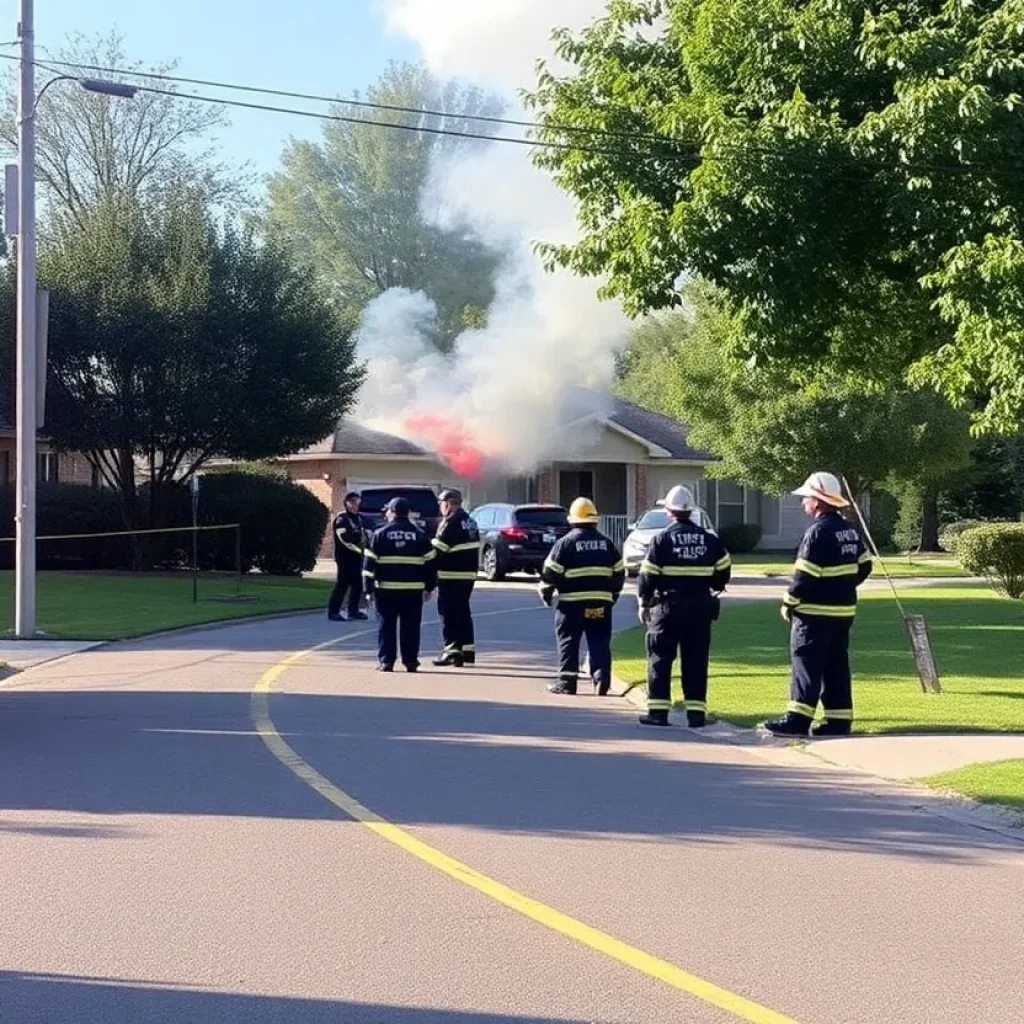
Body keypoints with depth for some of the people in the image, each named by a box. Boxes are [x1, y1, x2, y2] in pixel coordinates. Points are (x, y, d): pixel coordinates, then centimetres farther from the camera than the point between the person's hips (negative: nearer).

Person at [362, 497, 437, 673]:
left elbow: (369, 564, -2)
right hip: (413, 590, 2)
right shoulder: (419, 535, 7)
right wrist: (429, 587, 15)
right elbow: (430, 563, 8)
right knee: (410, 626, 7)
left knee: (386, 626, 4)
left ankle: (386, 661, 1)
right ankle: (411, 662, 7)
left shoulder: (380, 534, 1)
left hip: (386, 588, -2)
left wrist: (369, 589, 3)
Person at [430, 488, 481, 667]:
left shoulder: (451, 522, -15)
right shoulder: (469, 521, 14)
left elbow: (439, 548, -18)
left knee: (449, 613, -4)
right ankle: (468, 649, 21)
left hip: (451, 576, -9)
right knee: (463, 611, 17)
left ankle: (452, 650, -7)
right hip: (468, 574, 9)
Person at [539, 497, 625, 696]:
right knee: (599, 642, 7)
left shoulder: (565, 543, -5)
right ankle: (602, 679, -3)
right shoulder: (606, 543, 9)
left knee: (568, 642, 5)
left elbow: (550, 572, -6)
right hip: (601, 602, 3)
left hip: (572, 602, -3)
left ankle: (567, 682, 5)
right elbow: (619, 572, 15)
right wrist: (613, 595, 26)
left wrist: (546, 593, 8)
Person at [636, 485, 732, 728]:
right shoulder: (709, 539, 5)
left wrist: (644, 603, 3)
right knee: (696, 661, 8)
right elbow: (723, 570, 10)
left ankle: (658, 710, 0)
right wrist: (713, 588, 28)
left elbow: (648, 574, -8)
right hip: (701, 606, 4)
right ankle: (696, 713, 6)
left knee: (660, 659, 4)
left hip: (668, 606, -4)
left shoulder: (662, 539, -7)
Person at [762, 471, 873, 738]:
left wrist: (789, 603, -9)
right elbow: (864, 566, 17)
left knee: (807, 664, -6)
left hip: (815, 613, -8)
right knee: (836, 667, 11)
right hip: (844, 610, 8)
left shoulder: (818, 532, -17)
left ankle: (798, 719, -9)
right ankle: (839, 721, 11)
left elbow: (805, 576, -19)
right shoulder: (850, 531, 11)